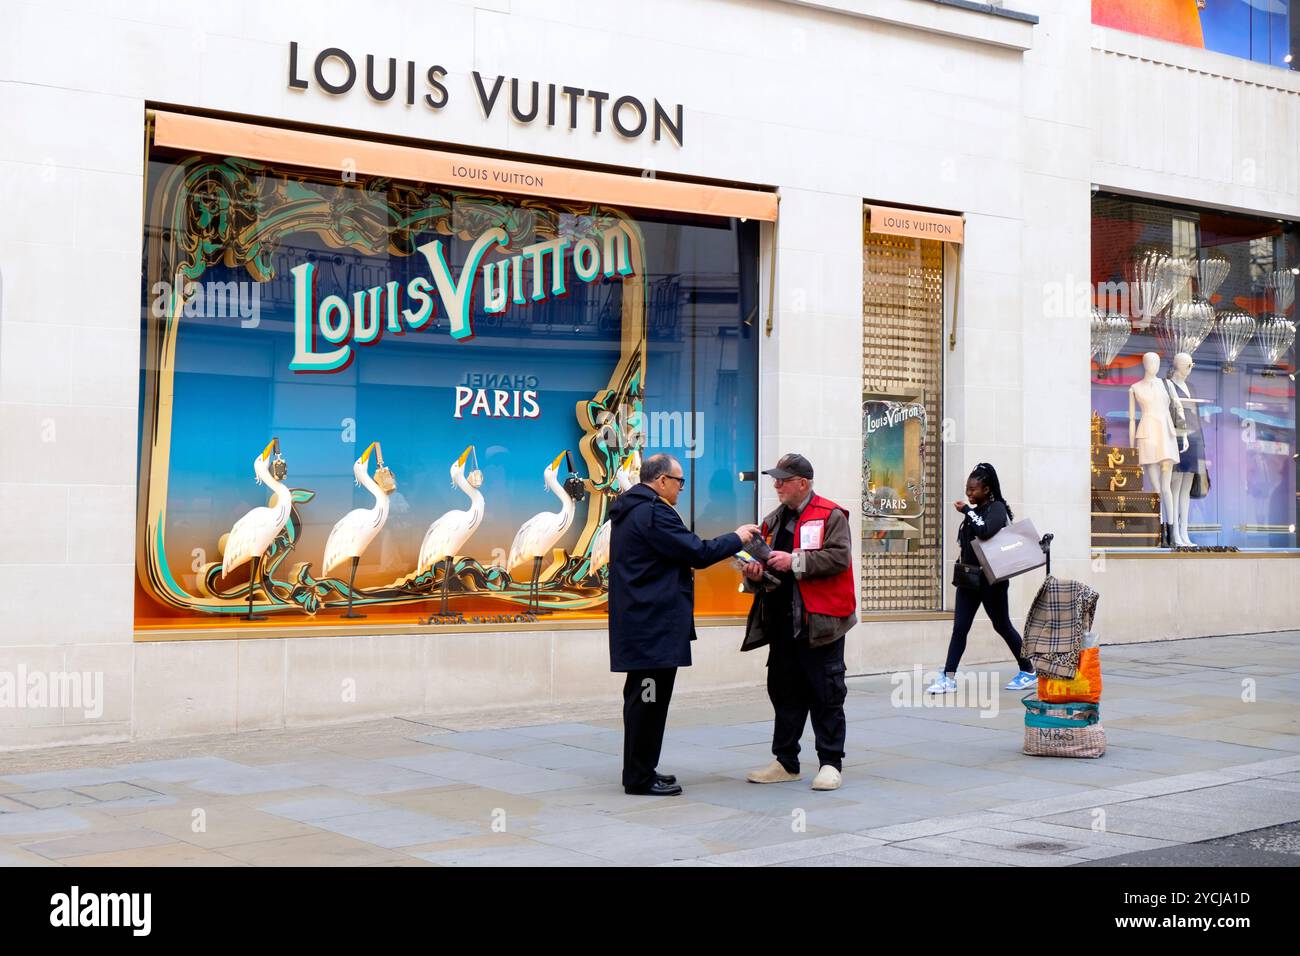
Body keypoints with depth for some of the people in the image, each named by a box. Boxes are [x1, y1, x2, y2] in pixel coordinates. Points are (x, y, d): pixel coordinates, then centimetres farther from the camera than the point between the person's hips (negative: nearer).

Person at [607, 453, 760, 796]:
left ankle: (640, 770, 23)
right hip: (654, 623, -11)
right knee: (649, 698, -5)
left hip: (639, 622, 11)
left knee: (643, 697, 16)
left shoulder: (629, 511, 17)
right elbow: (698, 553, -16)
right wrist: (736, 538, -3)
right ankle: (640, 777, -1)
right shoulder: (653, 512, -17)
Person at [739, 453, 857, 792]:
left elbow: (839, 557, -16)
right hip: (782, 621, 7)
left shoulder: (830, 516, -4)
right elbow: (765, 561, 24)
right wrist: (756, 575, 1)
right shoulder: (773, 521, 17)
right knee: (784, 692, 10)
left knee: (826, 694, -1)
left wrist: (795, 561, -18)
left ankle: (831, 763, 7)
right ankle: (786, 762, 19)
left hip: (820, 621, -7)